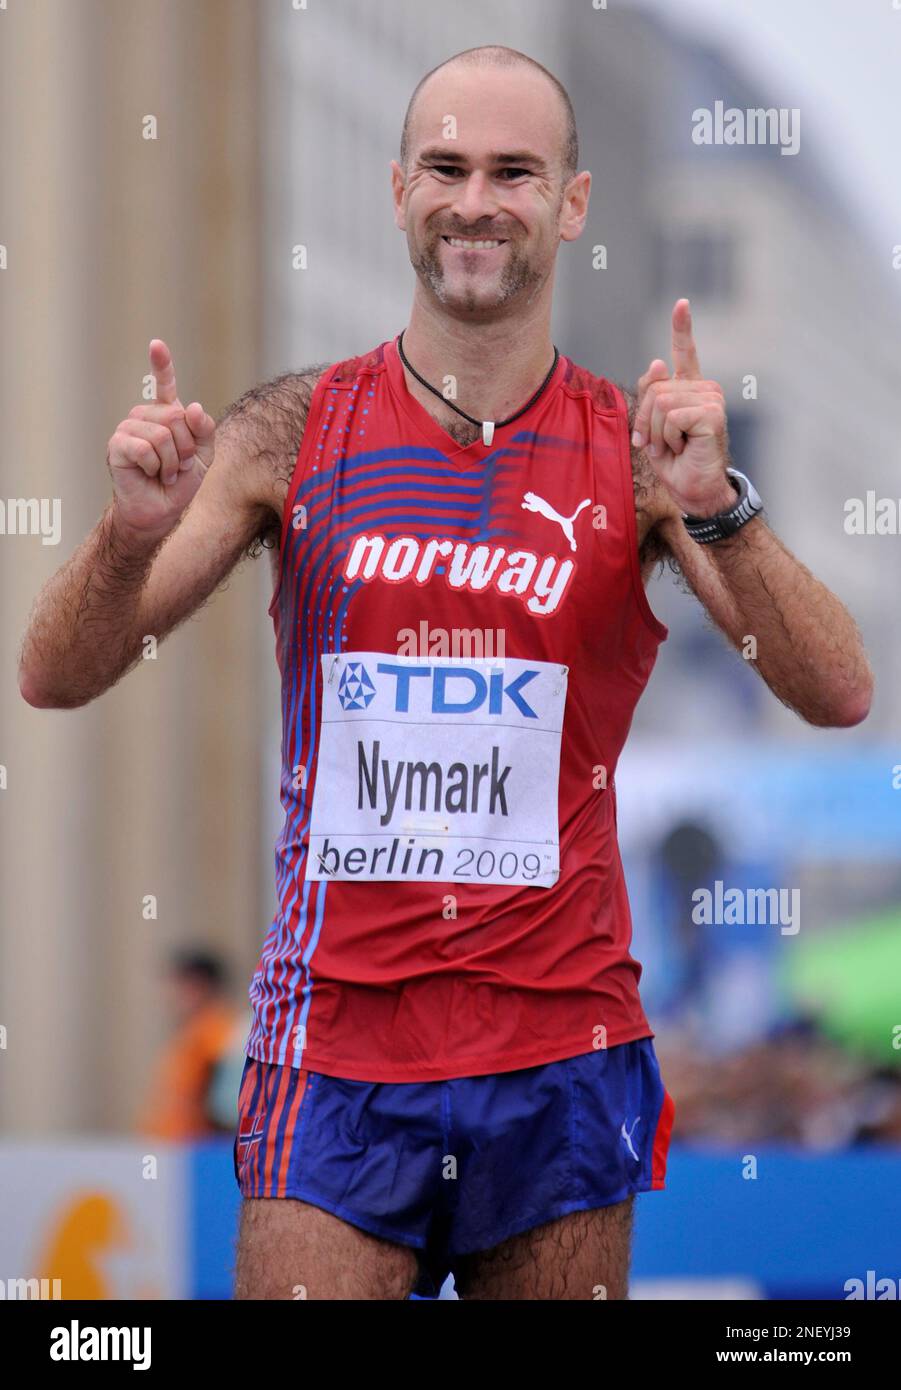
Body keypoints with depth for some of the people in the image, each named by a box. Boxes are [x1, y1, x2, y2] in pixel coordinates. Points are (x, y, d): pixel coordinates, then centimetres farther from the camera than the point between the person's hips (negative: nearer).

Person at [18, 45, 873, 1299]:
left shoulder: (638, 448, 0)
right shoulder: (293, 433, 1)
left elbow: (839, 695, -10)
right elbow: (55, 678, 0)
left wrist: (712, 508, -24)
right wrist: (134, 530, -20)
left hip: (561, 1060, 1)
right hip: (335, 1045, 0)